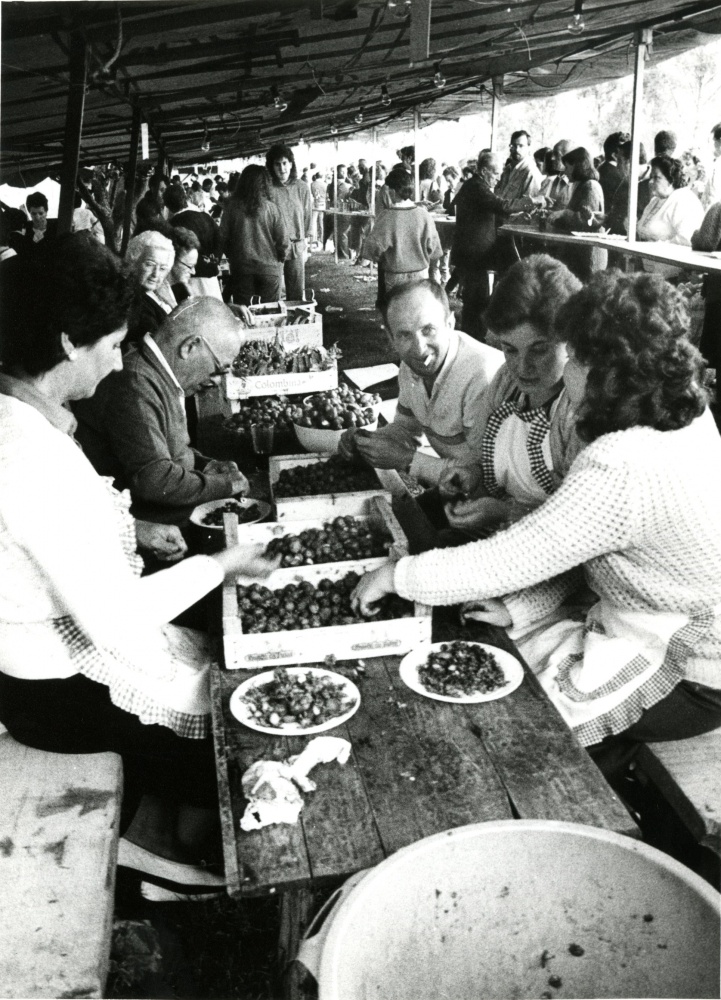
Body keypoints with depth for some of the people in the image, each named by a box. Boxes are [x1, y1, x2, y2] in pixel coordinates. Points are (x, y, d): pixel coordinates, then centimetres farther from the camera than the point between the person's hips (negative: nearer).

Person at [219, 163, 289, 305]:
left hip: (240, 267, 1)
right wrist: (281, 257, 11)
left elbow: (223, 237, -2)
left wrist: (232, 257, 14)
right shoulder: (271, 208, -9)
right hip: (269, 266, -1)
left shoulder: (232, 207, -5)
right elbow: (283, 240, -7)